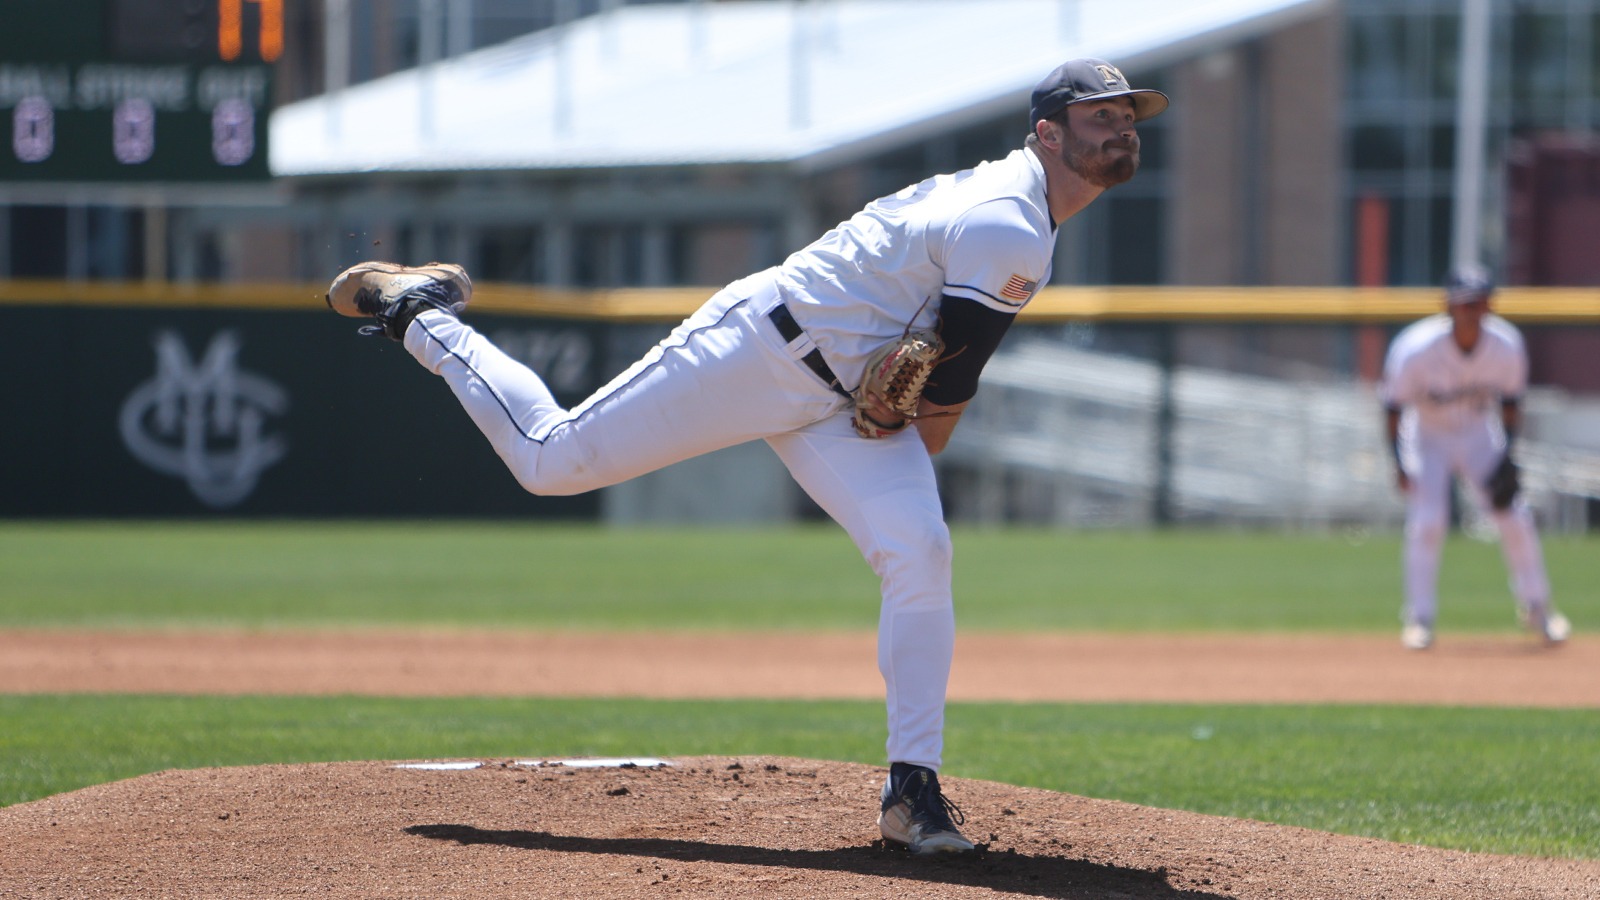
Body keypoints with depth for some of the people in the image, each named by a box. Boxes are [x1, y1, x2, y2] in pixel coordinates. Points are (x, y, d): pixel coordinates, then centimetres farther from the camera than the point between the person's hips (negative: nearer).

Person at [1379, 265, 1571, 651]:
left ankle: (1535, 607, 15)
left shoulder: (1506, 345, -18)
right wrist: (1399, 463, -22)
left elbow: (1511, 400, -3)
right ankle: (1419, 617, -4)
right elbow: (1393, 405, -16)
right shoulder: (1416, 349, -28)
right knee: (1426, 523, -17)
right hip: (1425, 436, -3)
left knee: (1515, 517, -3)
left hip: (1478, 435, 3)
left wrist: (1508, 452, -13)